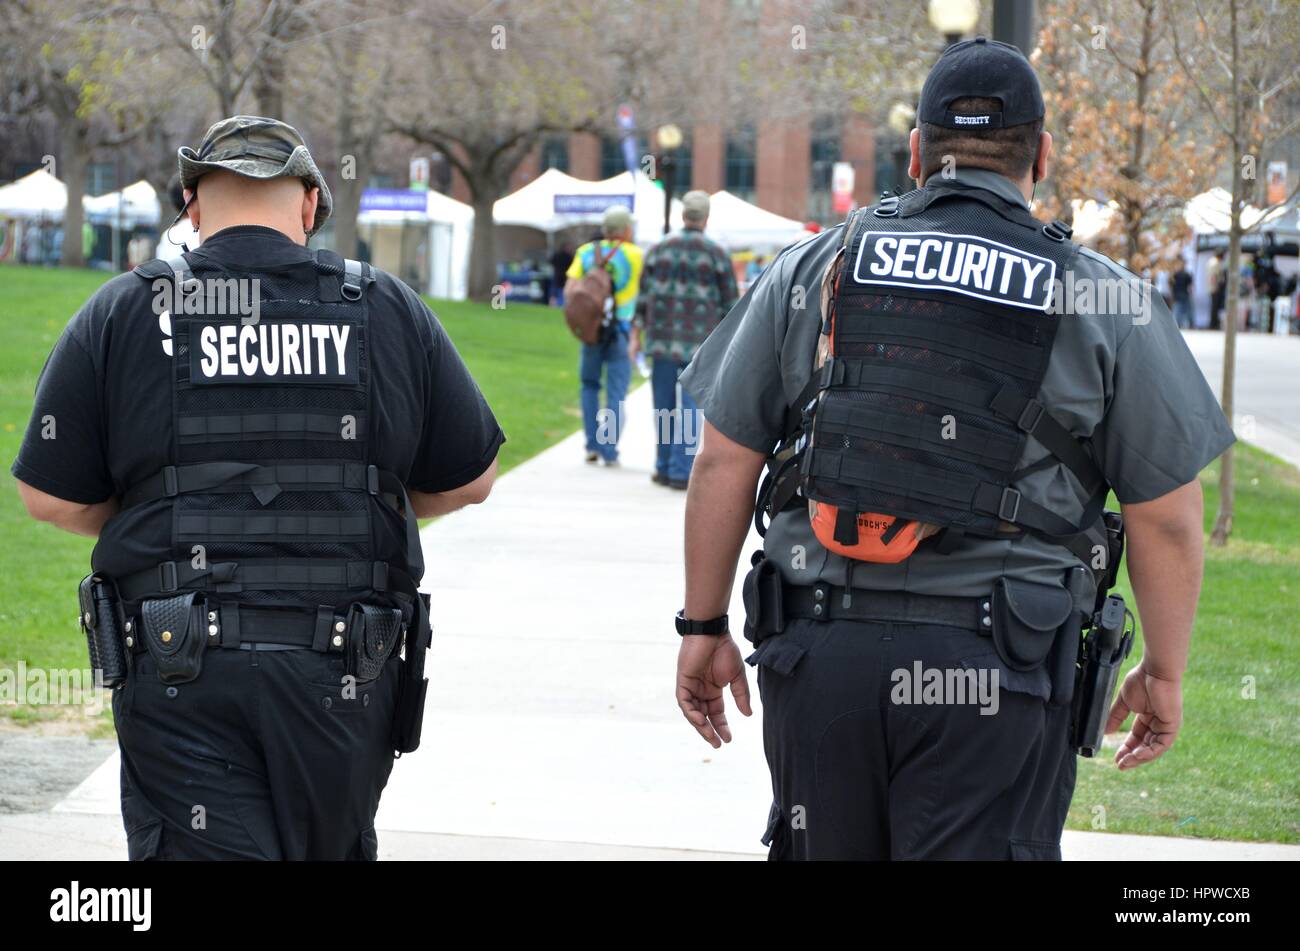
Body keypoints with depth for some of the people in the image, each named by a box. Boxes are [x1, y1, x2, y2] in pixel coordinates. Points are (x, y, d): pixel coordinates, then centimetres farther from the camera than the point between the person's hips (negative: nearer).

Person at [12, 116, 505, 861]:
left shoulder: (121, 314, -2)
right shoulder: (389, 312, 2)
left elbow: (53, 498, 0)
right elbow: (470, 479, 8)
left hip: (182, 677, -2)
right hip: (345, 678, 2)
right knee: (331, 846, 20)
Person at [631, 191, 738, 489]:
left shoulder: (659, 249, 4)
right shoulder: (716, 254, -3)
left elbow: (644, 296, 5)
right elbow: (729, 302, -1)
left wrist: (636, 336, 10)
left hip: (664, 340, 2)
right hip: (700, 341, -2)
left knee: (664, 405, 11)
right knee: (690, 408, -1)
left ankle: (663, 469, 18)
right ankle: (681, 472, -3)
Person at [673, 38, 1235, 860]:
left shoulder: (812, 269, 7)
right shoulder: (1104, 303, 1)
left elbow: (724, 464, 7)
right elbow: (1168, 520, 2)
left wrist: (704, 625, 15)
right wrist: (1164, 673, 14)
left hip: (819, 651, 3)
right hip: (993, 674, -2)